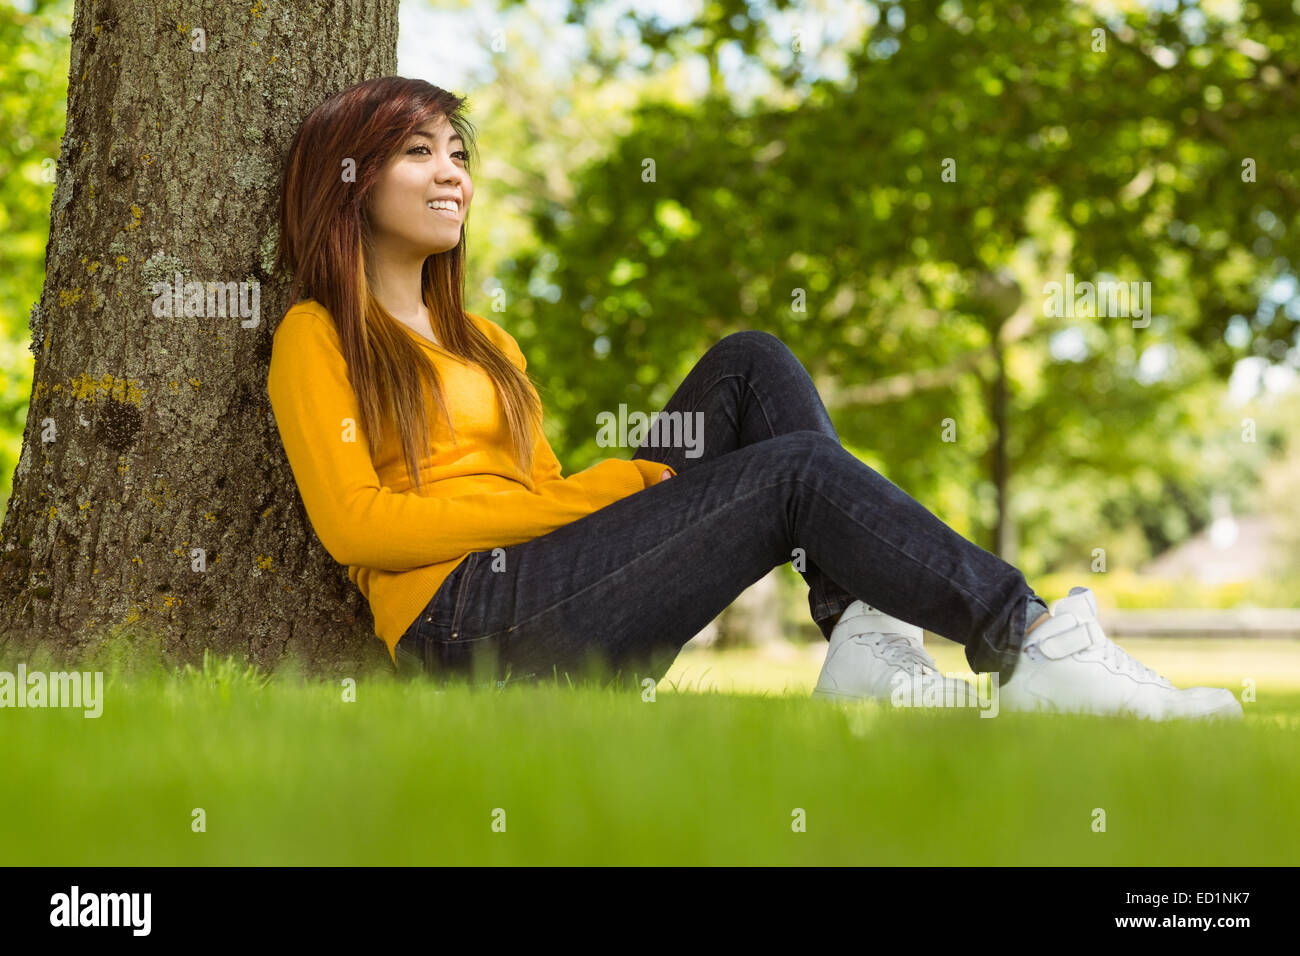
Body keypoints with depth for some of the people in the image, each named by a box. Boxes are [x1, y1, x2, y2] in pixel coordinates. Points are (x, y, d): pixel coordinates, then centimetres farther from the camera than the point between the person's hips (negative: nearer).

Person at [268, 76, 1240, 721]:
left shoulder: (479, 341, 27)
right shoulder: (317, 335, 3)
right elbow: (353, 521, -9)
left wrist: (622, 482, -3)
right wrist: (579, 498, -10)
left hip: (541, 580, 7)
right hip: (470, 618, -7)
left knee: (754, 363, -6)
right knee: (797, 470, -18)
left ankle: (863, 634, -23)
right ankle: (1032, 644, -18)